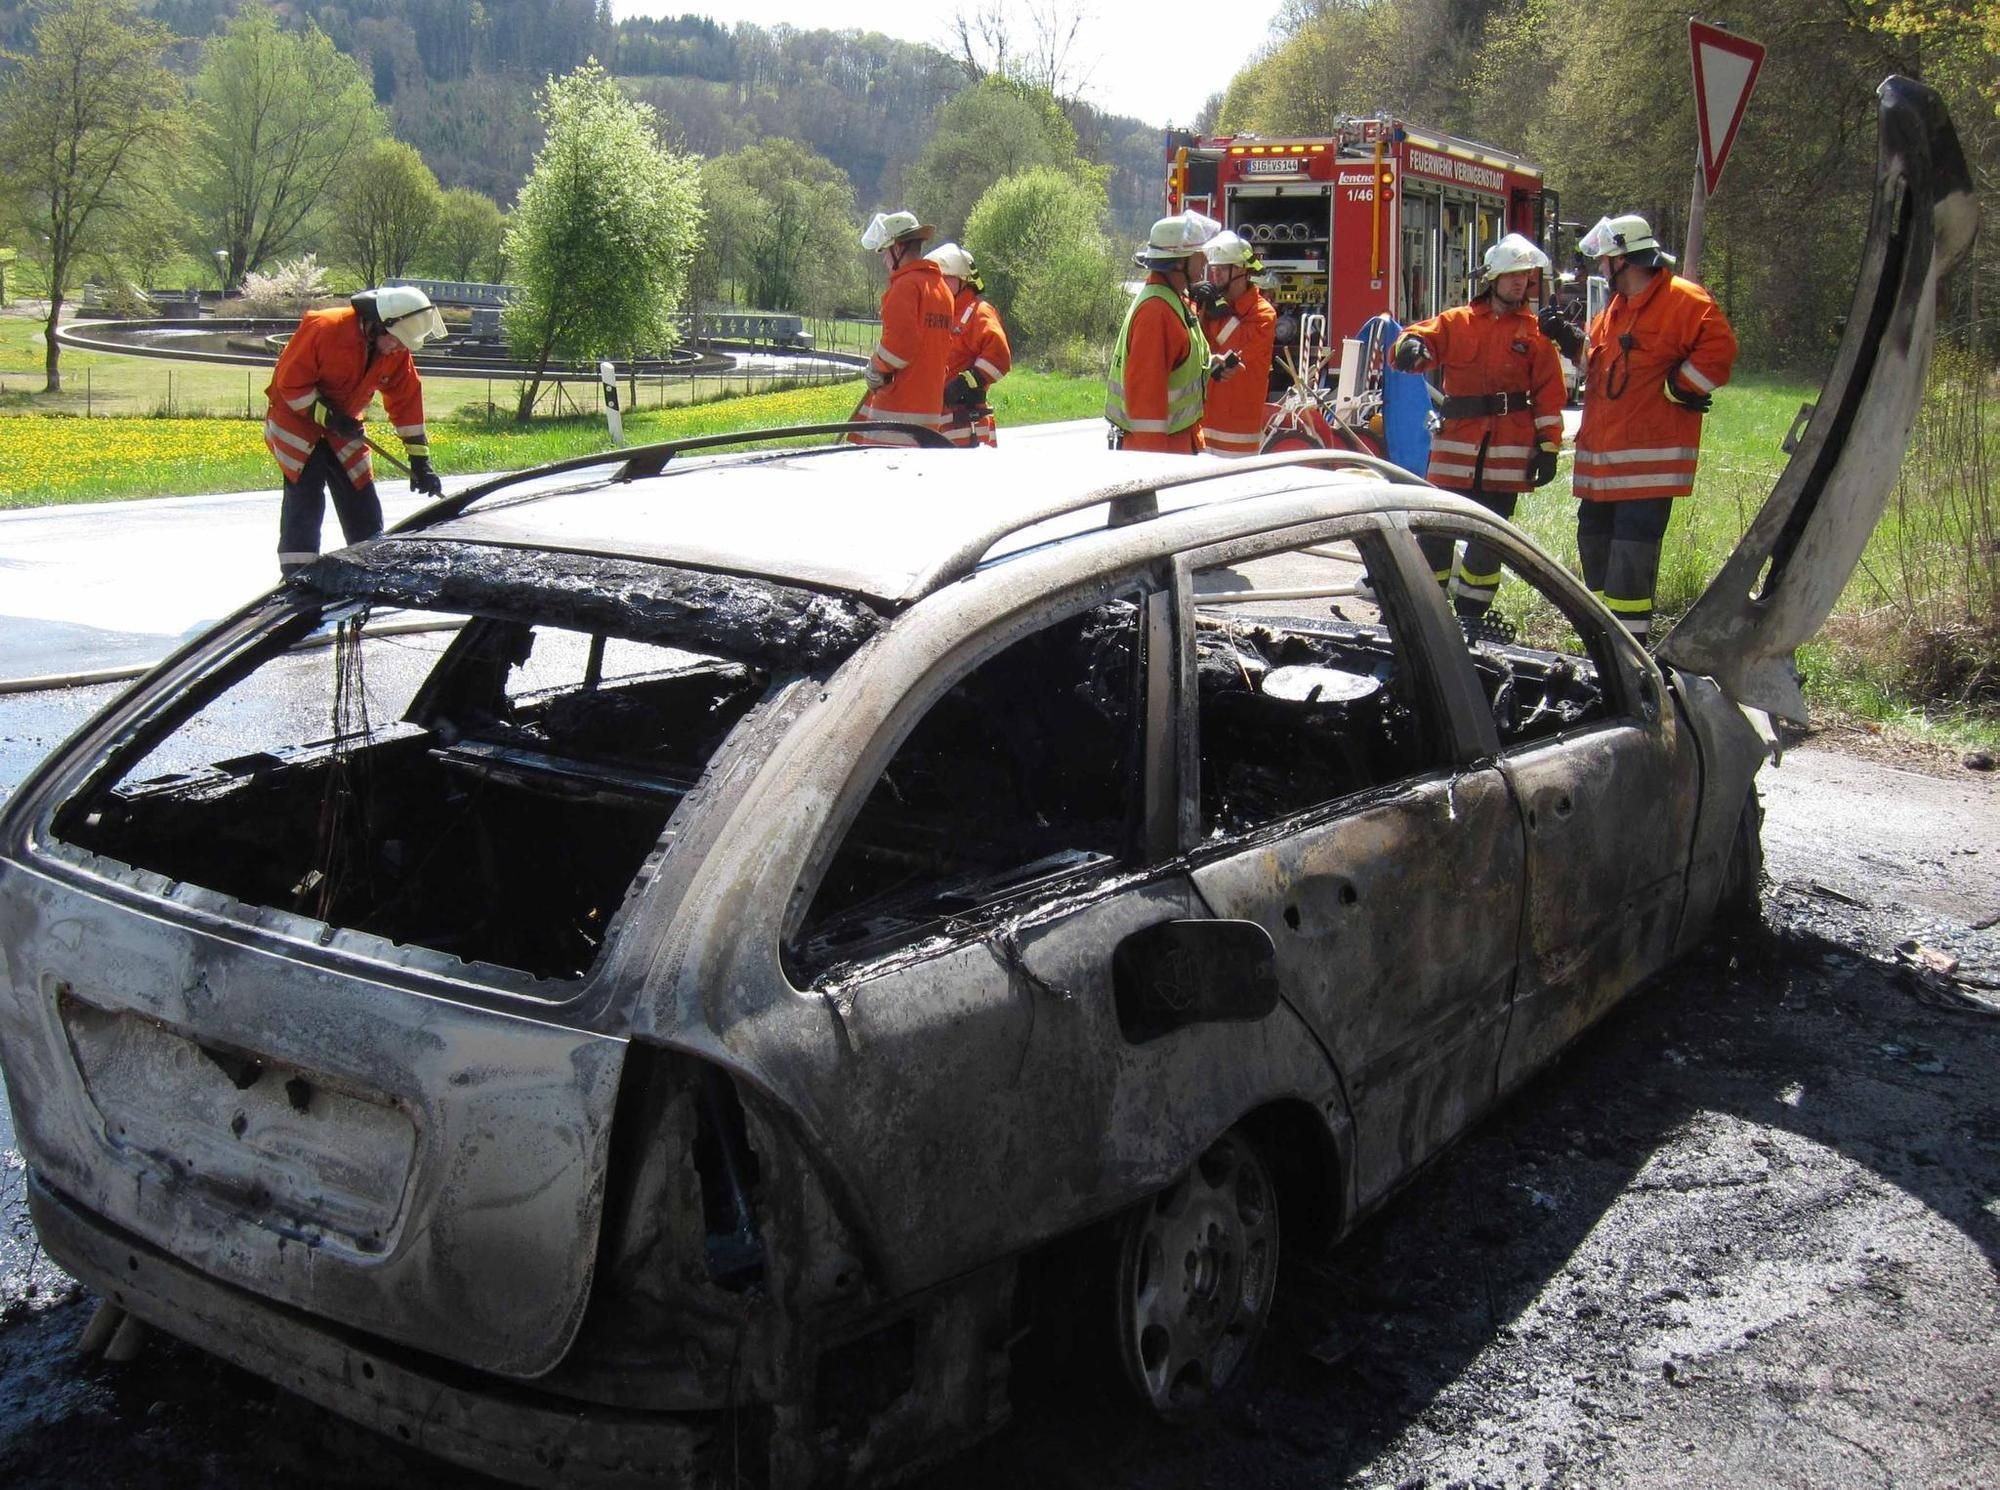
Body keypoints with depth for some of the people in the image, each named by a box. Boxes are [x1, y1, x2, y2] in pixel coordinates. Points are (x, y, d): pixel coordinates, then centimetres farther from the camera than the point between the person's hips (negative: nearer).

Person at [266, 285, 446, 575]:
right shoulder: (323, 329, -27)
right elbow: (291, 383, -22)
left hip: (342, 427, 6)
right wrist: (328, 417, -25)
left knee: (362, 506, 5)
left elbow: (407, 402, -4)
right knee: (305, 503, -11)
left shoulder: (397, 352, -8)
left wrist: (420, 461, -6)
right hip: (296, 418, -6)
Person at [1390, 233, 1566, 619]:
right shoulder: (1456, 322, 7)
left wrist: (1548, 446, -1)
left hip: (1508, 449, 0)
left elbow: (1549, 393, 5)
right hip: (1456, 442, 0)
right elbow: (1422, 339, -3)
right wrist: (1410, 346, -28)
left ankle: (1471, 614, 13)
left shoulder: (1535, 332, 7)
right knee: (1437, 529, 2)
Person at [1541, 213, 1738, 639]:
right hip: (1603, 453, 10)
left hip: (1649, 455, -9)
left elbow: (1718, 349, -19)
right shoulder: (1615, 307, 19)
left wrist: (1676, 388, -16)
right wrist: (1569, 338, 15)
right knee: (1594, 539, 14)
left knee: (1632, 550, -10)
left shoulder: (1683, 300, -10)